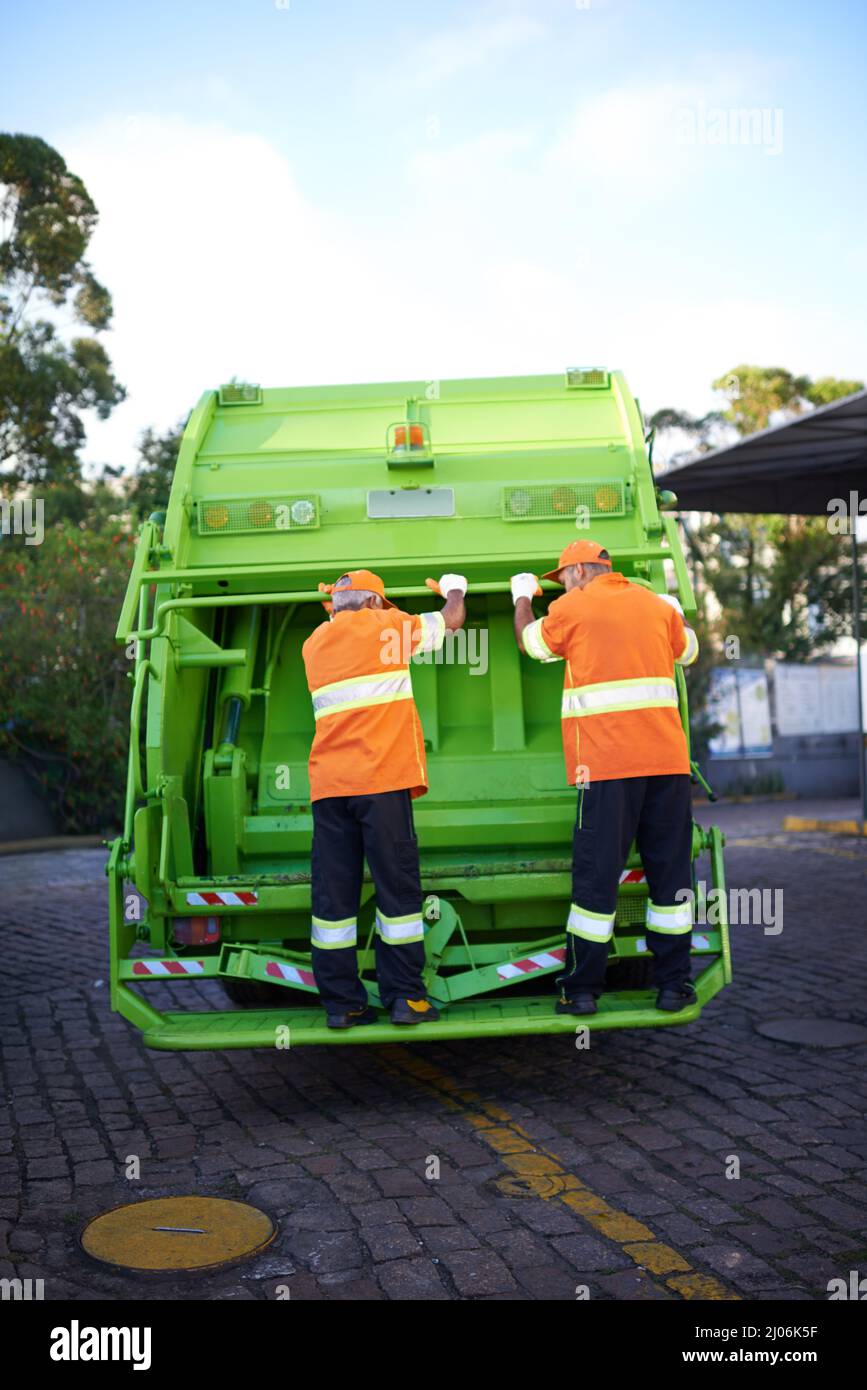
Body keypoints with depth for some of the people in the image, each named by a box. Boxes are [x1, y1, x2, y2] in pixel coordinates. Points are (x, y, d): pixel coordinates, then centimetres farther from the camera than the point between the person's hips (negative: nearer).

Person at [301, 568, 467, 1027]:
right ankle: (405, 997, 4)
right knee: (396, 885, 1)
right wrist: (454, 590, 39)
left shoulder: (313, 644, 18)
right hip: (381, 780, -5)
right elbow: (452, 620, 18)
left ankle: (341, 1002, 7)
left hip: (327, 784, 5)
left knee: (333, 891, 5)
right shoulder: (385, 626, 5)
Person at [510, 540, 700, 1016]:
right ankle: (673, 984, 14)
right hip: (668, 760, 3)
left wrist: (523, 596, 39)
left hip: (605, 763, -3)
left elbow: (530, 641, 21)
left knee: (597, 874, 2)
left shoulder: (572, 607, 4)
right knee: (670, 870, 9)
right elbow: (688, 651, 32)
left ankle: (582, 990, 8)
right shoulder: (657, 605, 14)